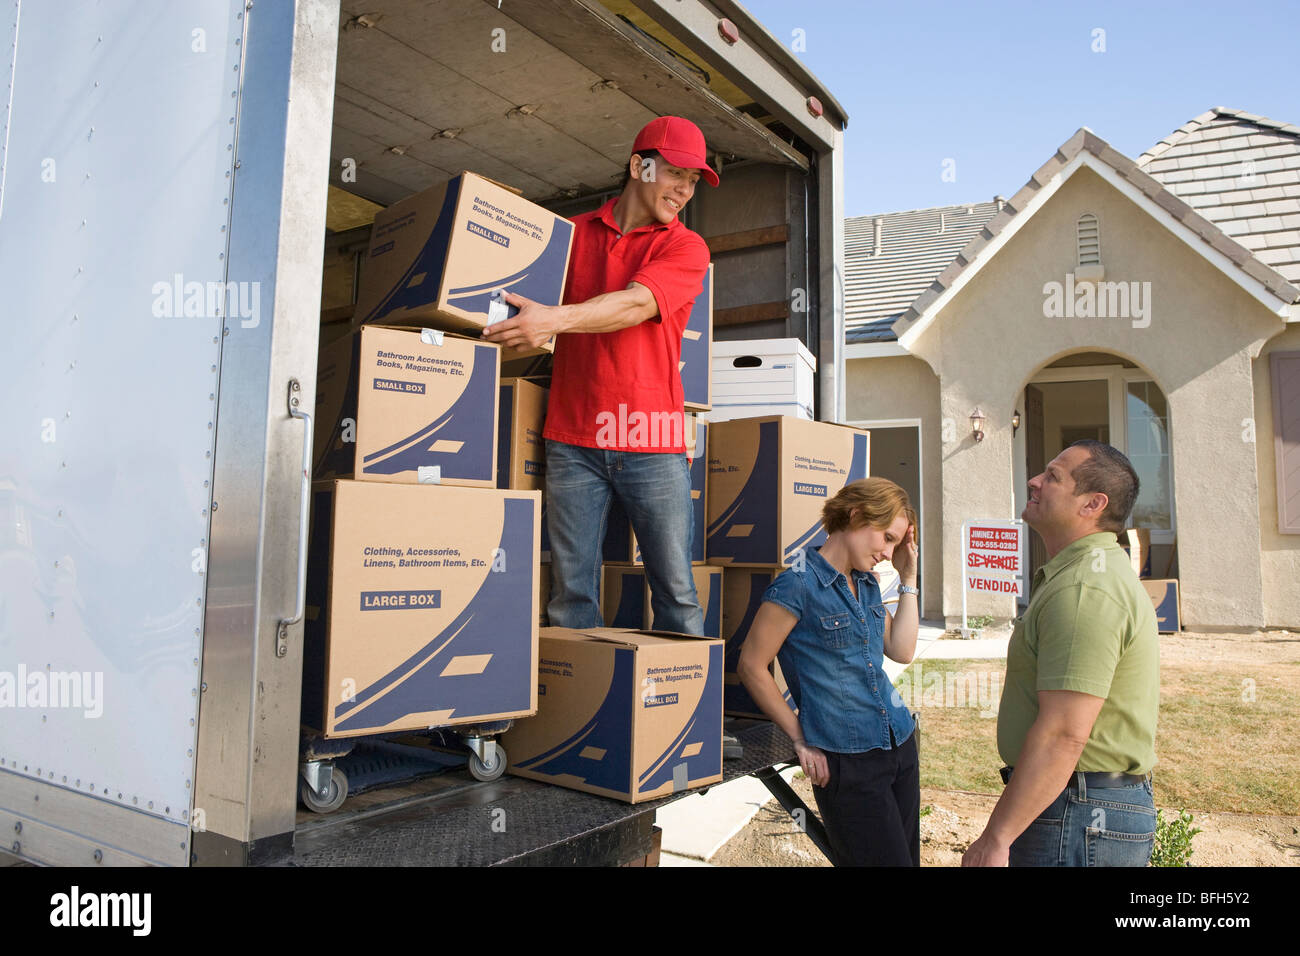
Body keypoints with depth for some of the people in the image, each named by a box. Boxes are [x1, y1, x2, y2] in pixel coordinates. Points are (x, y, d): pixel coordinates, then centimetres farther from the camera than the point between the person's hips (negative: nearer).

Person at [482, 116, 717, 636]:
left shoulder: (686, 247, 6)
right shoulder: (573, 234, 15)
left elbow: (637, 304, -13)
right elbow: (532, 294, 20)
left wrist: (556, 318, -27)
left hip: (652, 442, -1)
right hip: (573, 438, 2)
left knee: (676, 592, 1)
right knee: (571, 593, 2)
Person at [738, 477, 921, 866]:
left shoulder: (868, 584, 10)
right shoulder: (798, 585, -14)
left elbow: (902, 651, 10)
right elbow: (751, 666, -12)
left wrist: (908, 579, 8)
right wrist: (800, 740, -7)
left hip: (901, 745, 8)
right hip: (847, 761, -8)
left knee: (907, 856, 15)